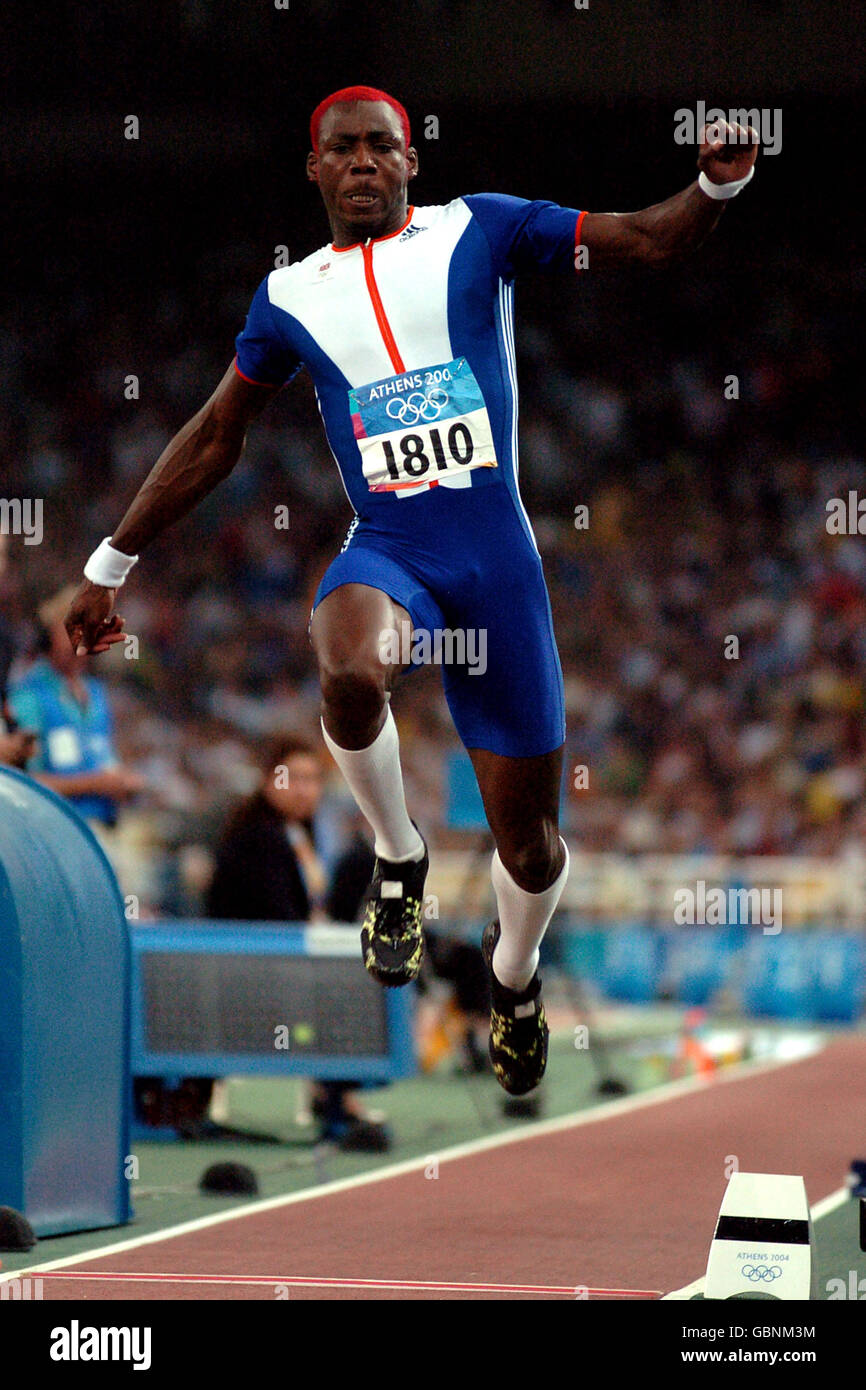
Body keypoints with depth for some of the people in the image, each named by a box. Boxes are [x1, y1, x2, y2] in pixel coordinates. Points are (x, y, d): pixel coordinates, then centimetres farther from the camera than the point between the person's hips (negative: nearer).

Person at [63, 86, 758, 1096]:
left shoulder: (479, 229, 6)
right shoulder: (291, 296, 12)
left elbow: (651, 241, 6)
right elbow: (213, 440, 21)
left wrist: (718, 186, -15)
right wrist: (109, 564, 23)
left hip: (497, 558, 0)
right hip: (384, 553, 0)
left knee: (527, 834, 3)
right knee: (350, 679, -38)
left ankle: (513, 970, 38)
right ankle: (397, 857, -8)